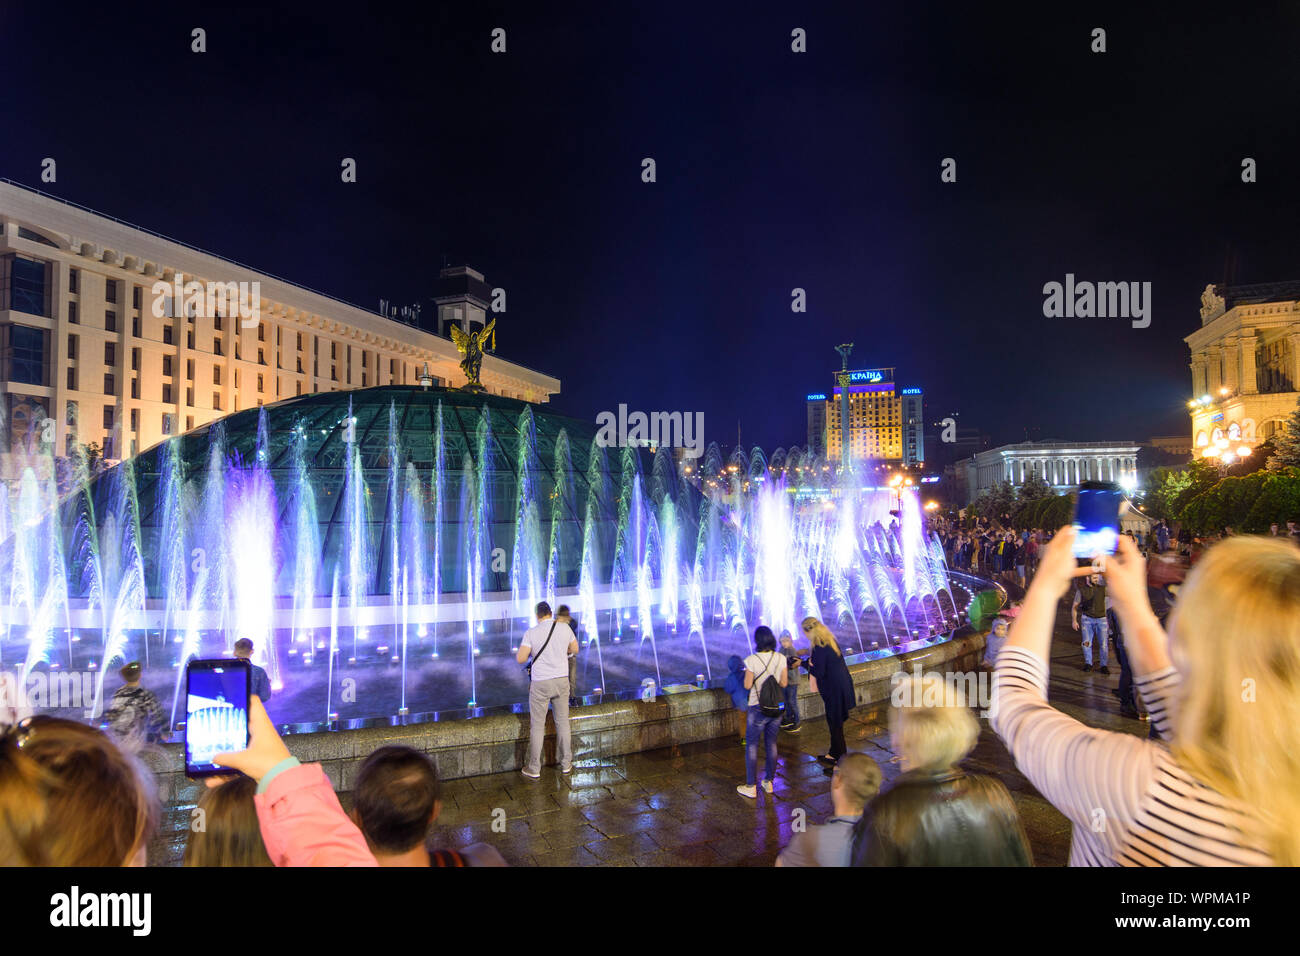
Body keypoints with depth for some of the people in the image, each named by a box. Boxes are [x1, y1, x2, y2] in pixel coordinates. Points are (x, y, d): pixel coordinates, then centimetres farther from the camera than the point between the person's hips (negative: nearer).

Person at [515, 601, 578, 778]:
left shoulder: (531, 632, -10)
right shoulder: (564, 627, -1)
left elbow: (520, 658, -13)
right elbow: (575, 649, 11)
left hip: (540, 684, -3)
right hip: (562, 680, 3)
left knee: (537, 726, 7)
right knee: (563, 722, 14)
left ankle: (534, 769, 14)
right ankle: (566, 765, 22)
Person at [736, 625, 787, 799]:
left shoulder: (752, 660, -17)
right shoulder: (781, 658, -5)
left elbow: (747, 685, -12)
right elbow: (784, 683, 2)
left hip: (758, 709, -4)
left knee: (752, 746, 7)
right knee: (771, 744, 17)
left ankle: (750, 787, 12)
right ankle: (768, 782, 27)